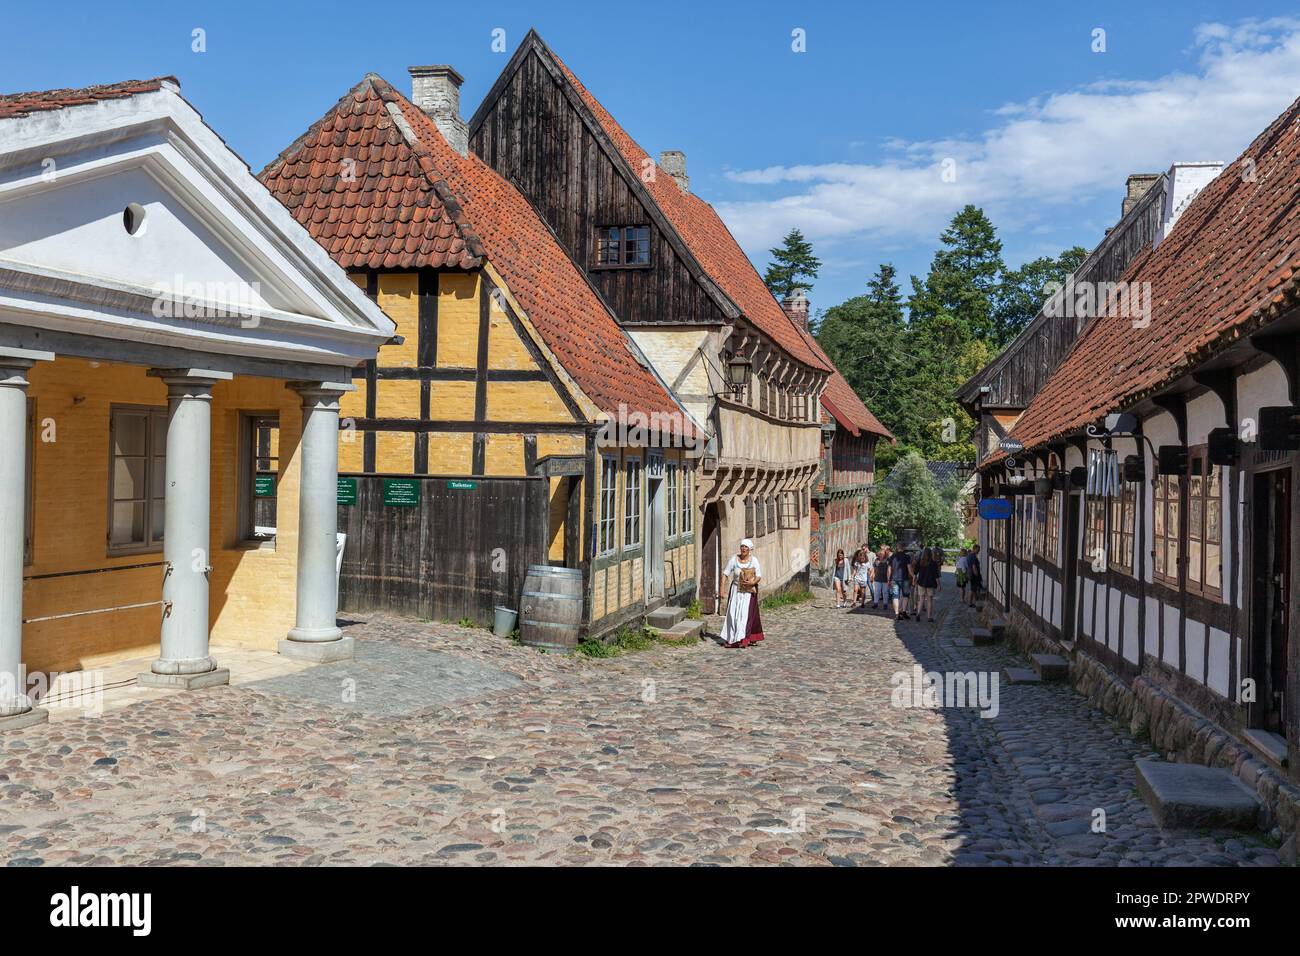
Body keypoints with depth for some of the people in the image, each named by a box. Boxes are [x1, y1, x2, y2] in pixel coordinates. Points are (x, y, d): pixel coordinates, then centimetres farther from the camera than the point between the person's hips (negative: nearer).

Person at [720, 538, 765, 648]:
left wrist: (752, 582, -27)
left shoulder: (754, 560, -9)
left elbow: (759, 576, -7)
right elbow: (725, 574, -3)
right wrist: (722, 589, -10)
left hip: (749, 591, -1)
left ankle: (743, 639, -8)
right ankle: (731, 639, 10)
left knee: (746, 613, -9)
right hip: (736, 590, 1)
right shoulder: (734, 559, -7)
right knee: (733, 613, 0)